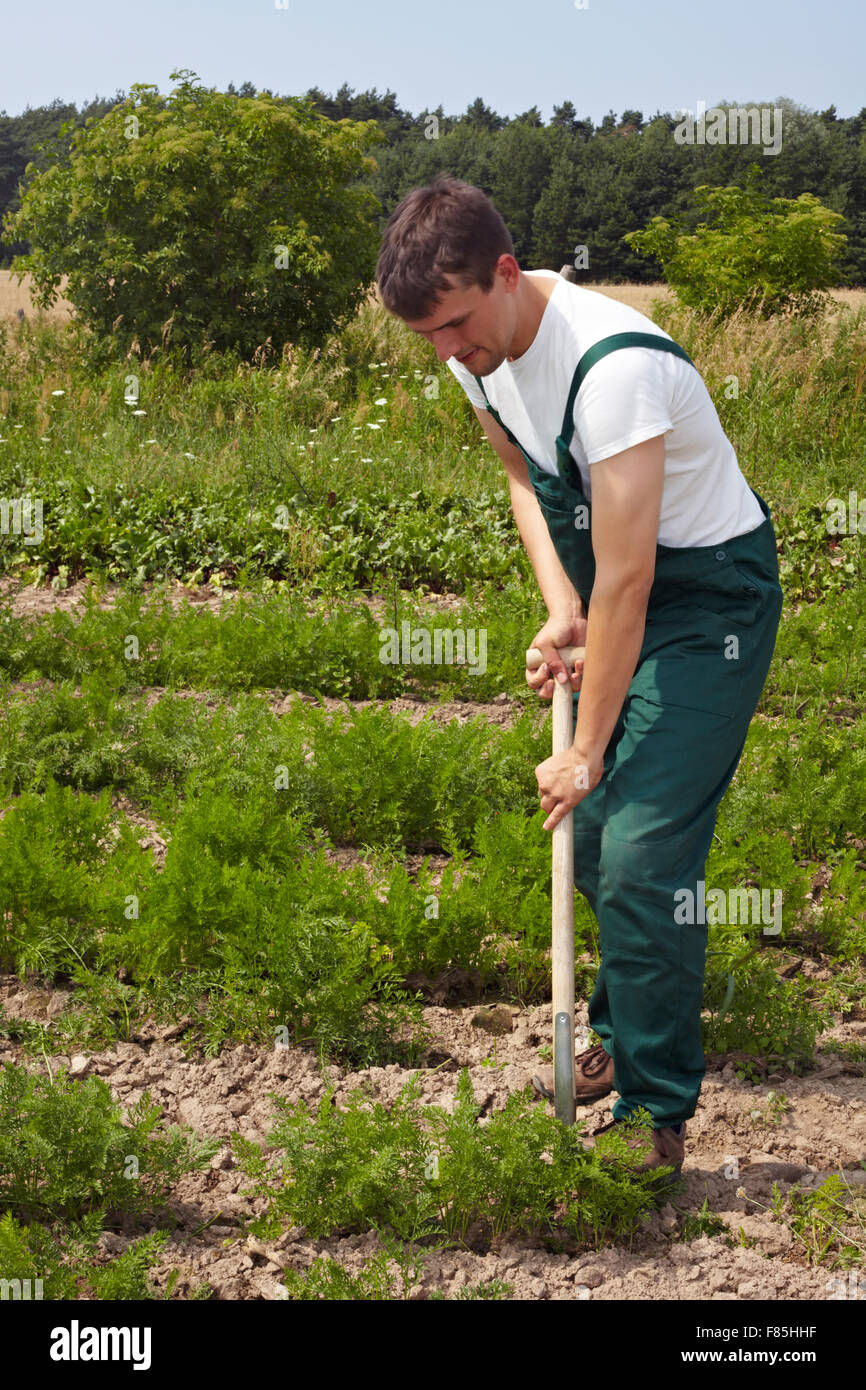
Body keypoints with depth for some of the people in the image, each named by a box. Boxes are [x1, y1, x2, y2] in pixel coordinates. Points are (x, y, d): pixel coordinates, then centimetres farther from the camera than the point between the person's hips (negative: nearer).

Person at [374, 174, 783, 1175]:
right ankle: (620, 1038, 34)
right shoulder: (477, 350, -6)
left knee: (642, 856, -14)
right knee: (588, 836, 13)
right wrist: (559, 607, -3)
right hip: (606, 594, 8)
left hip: (709, 595, -8)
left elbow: (628, 580, -29)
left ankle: (657, 1112, 0)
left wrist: (588, 750, -22)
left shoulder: (613, 365, -33)